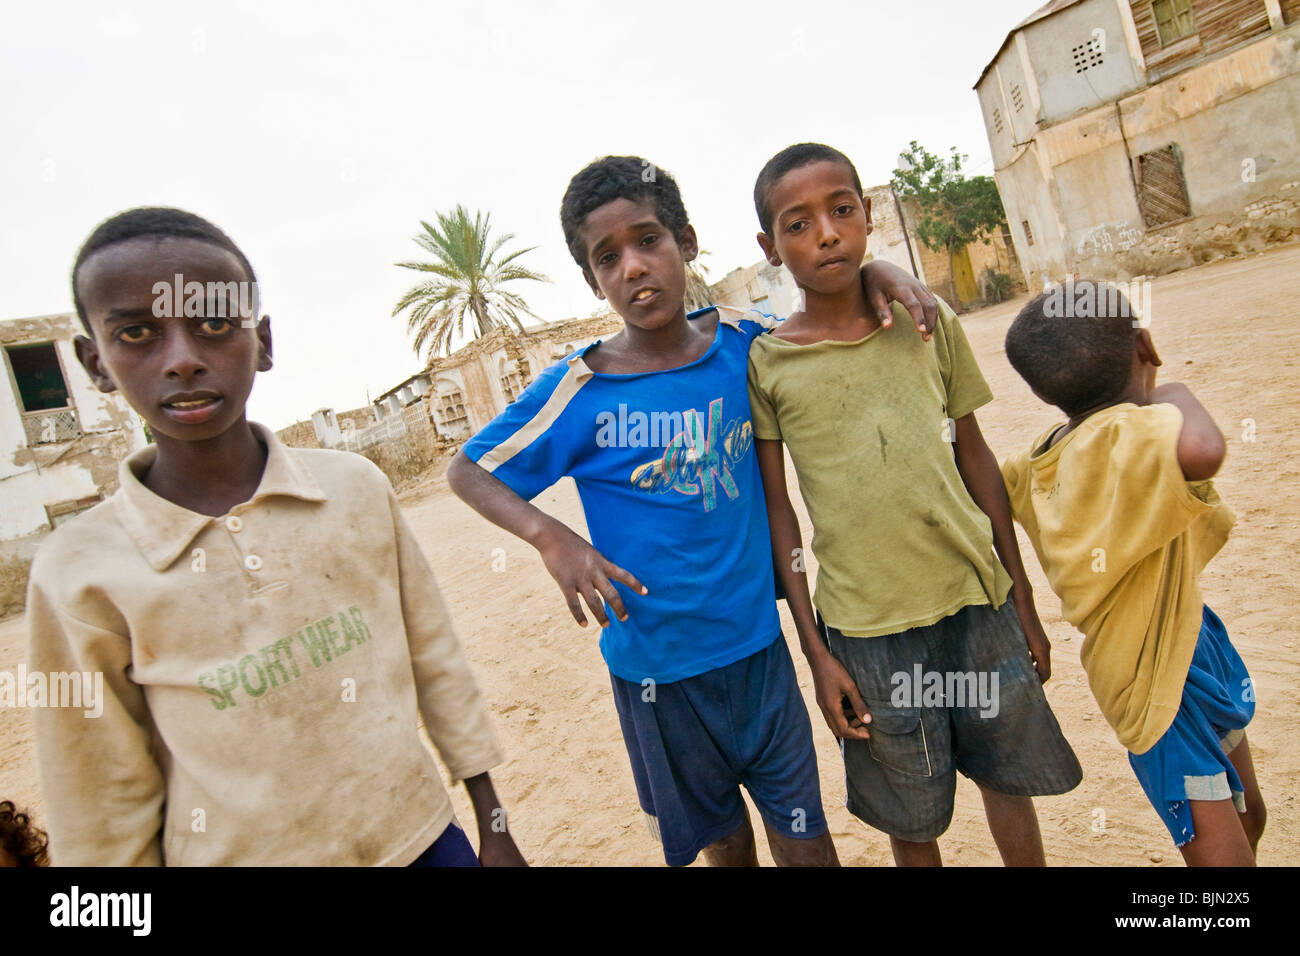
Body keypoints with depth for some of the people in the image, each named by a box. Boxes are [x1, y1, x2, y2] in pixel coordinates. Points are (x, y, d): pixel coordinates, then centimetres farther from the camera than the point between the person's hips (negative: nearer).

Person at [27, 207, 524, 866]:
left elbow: (435, 661, 1)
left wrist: (493, 824, 6)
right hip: (242, 853, -1)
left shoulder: (357, 488, -8)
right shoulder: (81, 574, -13)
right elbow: (104, 813, -4)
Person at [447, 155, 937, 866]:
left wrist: (872, 274, -4)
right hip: (656, 669, -2)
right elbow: (468, 470, -3)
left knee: (806, 844, 13)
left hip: (759, 647, 2)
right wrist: (551, 537, -20)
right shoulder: (578, 391, -13)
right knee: (726, 845, 19)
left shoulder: (739, 339, -4)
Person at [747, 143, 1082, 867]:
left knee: (1010, 778, 19)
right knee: (912, 820, 13)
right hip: (865, 630, -2)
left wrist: (1022, 599, 11)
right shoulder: (765, 364, -6)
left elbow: (975, 457, 7)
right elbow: (777, 509, -4)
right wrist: (816, 652, -4)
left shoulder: (932, 323, 1)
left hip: (979, 601, 3)